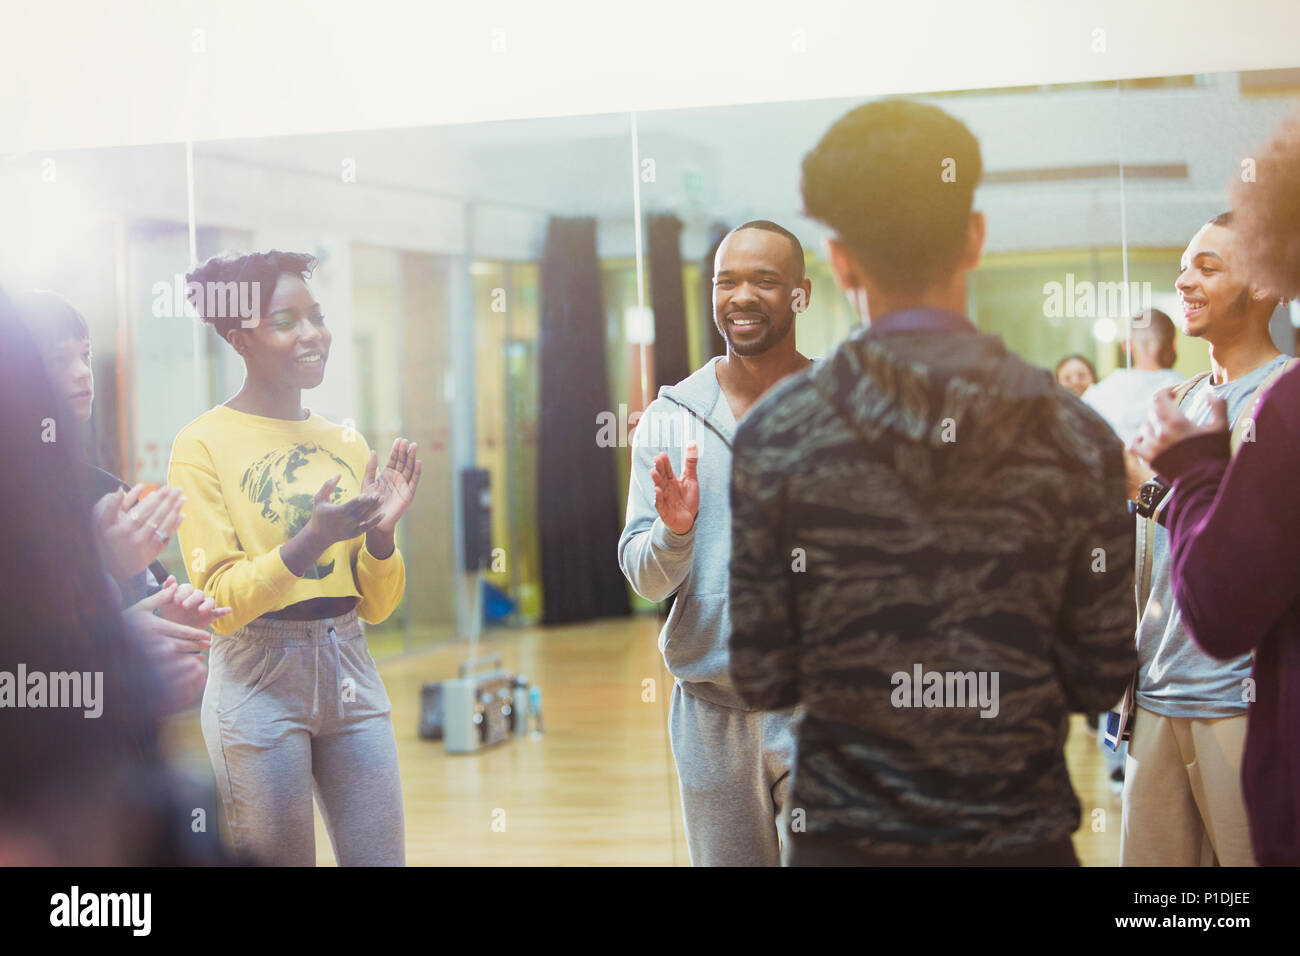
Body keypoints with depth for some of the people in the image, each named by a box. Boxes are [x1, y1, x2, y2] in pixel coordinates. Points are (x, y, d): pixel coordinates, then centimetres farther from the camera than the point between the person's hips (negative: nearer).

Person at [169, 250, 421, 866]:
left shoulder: (346, 442, 9)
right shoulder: (203, 444, -5)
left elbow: (376, 606, 10)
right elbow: (220, 600, -11)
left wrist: (381, 533, -9)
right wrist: (309, 543, -24)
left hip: (350, 672, 5)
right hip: (258, 680, -5)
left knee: (380, 860, 6)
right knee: (278, 863, 3)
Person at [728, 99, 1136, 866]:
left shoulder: (776, 435, -10)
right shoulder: (1076, 436, -8)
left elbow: (762, 680, -7)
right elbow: (1103, 678, -4)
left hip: (843, 834, 0)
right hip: (1020, 831, 1)